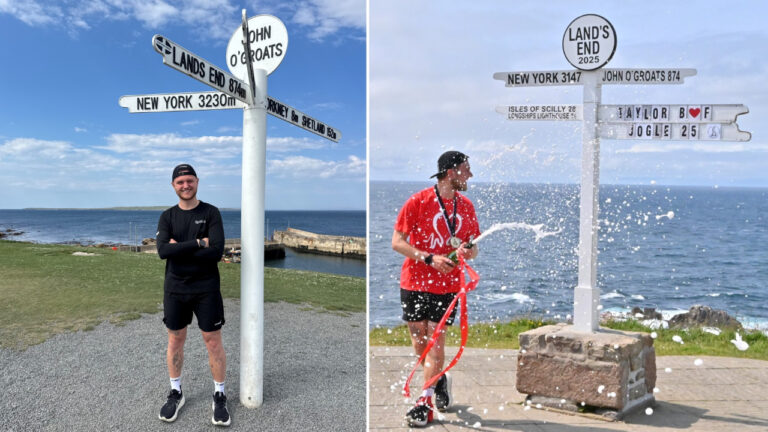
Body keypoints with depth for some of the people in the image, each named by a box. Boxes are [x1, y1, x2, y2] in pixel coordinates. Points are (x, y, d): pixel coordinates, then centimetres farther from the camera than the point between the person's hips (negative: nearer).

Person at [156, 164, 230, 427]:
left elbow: (217, 251, -18)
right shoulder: (167, 217, 3)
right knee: (175, 340, 11)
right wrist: (198, 243, -20)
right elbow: (163, 251, -14)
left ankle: (219, 396, 15)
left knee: (213, 341, 1)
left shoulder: (211, 213, -4)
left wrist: (179, 248, -15)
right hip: (175, 289, 3)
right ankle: (176, 393, 27)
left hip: (206, 289, -3)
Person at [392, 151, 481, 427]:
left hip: (447, 285, 1)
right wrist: (429, 258, -19)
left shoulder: (466, 206, 6)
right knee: (418, 339, 7)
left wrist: (468, 252, -10)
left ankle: (425, 402, 3)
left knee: (436, 339, -4)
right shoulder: (418, 201, -7)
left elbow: (474, 246, 14)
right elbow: (397, 242, -8)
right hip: (414, 283, -1)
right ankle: (440, 379, 33)